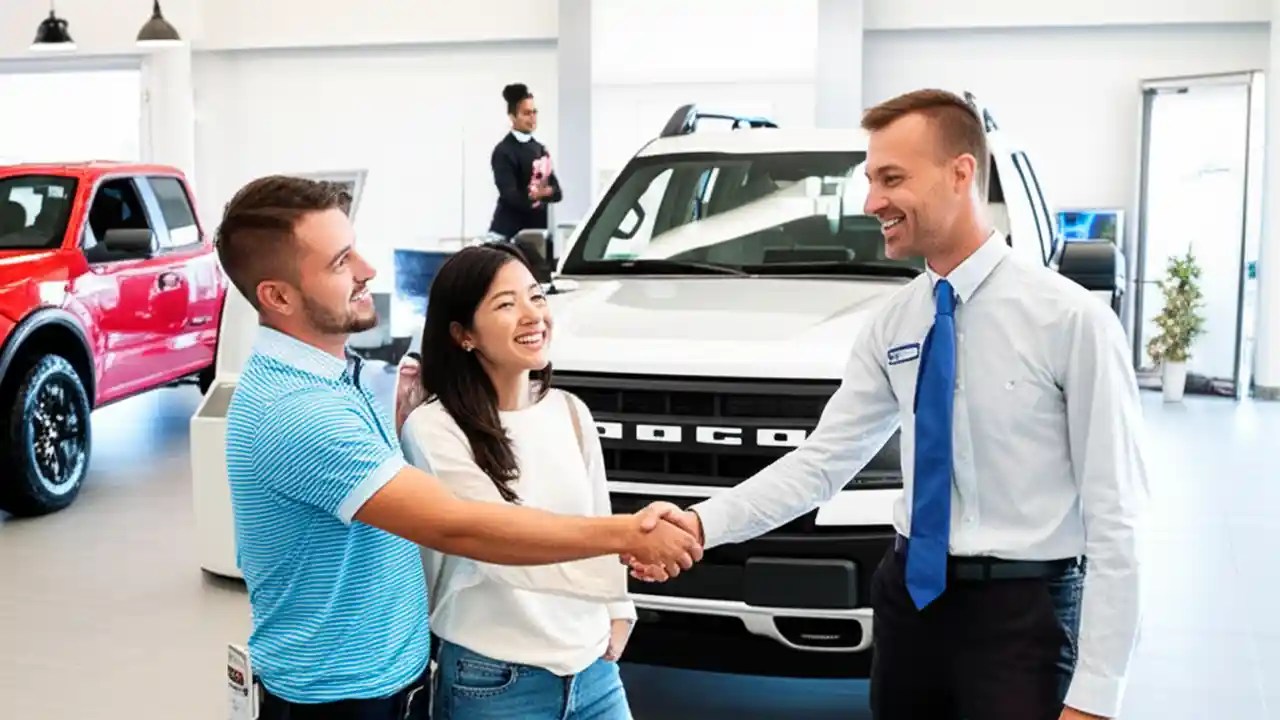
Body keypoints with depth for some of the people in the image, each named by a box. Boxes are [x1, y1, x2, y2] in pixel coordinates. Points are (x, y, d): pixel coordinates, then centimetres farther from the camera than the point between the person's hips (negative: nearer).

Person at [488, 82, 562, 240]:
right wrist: (531, 196, -37)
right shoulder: (503, 151, -7)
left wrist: (546, 192, -18)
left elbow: (557, 191, 5)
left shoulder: (541, 149, 14)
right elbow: (509, 193, -18)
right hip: (508, 231, -7)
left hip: (537, 228, 7)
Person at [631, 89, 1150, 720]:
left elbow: (1114, 517, -14)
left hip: (1019, 612, -6)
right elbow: (823, 460, 2)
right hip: (909, 596, 6)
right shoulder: (891, 326, 4)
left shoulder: (1069, 318, -14)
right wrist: (703, 523, -13)